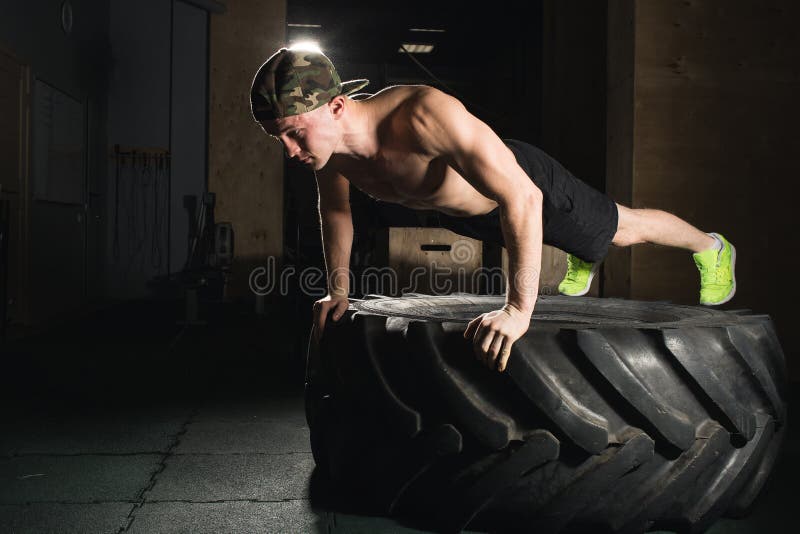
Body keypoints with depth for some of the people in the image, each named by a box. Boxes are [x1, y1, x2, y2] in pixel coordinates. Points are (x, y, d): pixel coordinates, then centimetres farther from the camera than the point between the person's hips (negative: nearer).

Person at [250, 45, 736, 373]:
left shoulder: (425, 115, -48)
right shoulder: (326, 142, -25)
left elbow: (522, 199, -50)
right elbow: (335, 207, -2)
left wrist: (519, 310, -54)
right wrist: (339, 289, -3)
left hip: (528, 183, -5)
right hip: (465, 213, 6)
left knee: (621, 229, 19)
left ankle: (711, 247, 49)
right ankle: (581, 259, 71)